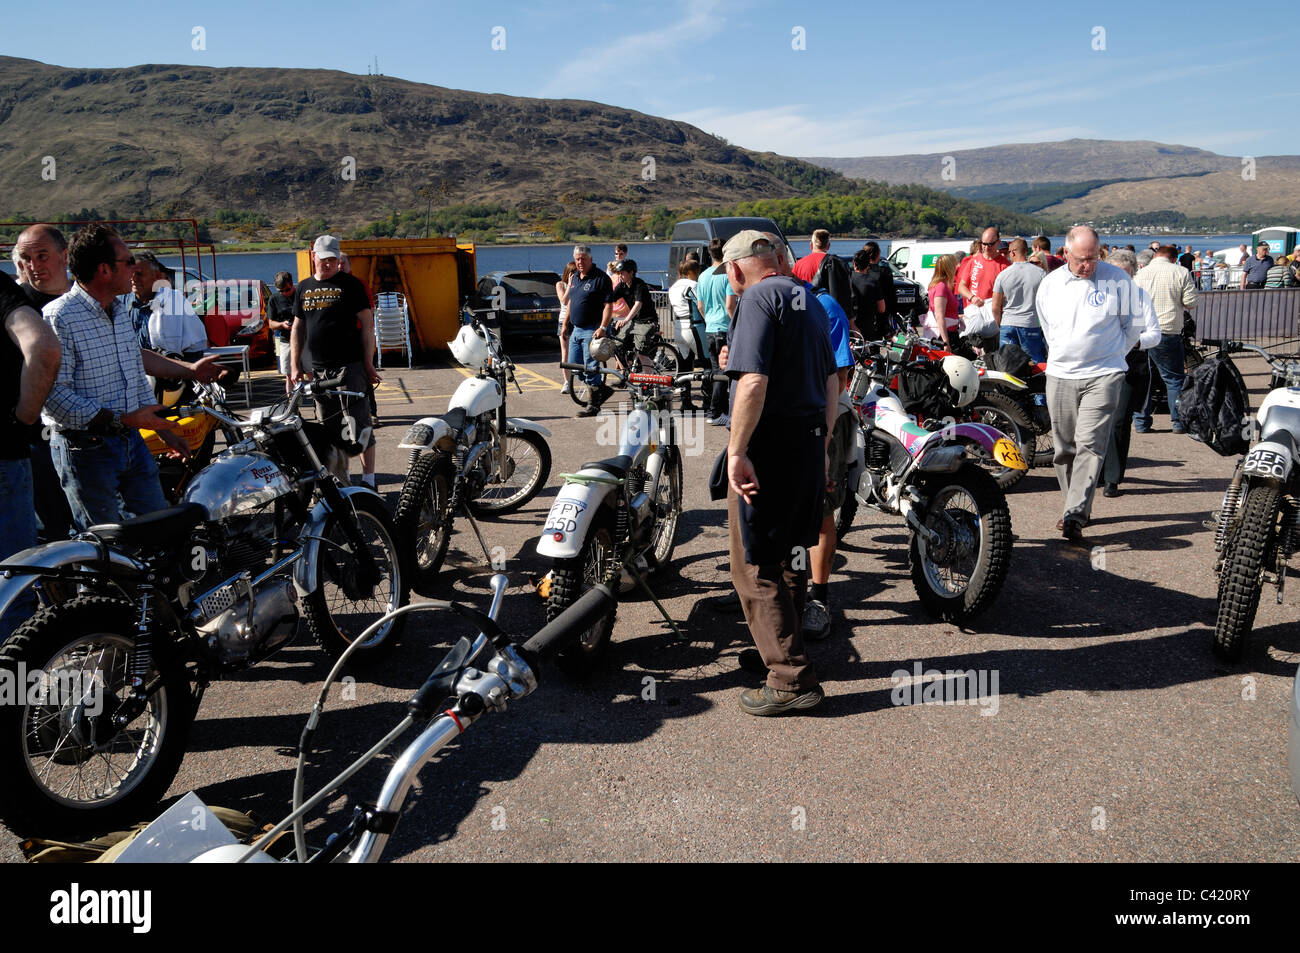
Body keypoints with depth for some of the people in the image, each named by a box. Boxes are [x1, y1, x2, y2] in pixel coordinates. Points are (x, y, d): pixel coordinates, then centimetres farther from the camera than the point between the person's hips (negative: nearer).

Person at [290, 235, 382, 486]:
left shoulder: (350, 284, -1)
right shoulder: (304, 287, 15)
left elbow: (367, 324, -4)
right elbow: (298, 328, 19)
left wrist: (369, 364, -9)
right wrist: (295, 366, 12)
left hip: (350, 366, -5)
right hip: (319, 369, 6)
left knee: (360, 426, -6)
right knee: (329, 428, 10)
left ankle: (368, 480, -1)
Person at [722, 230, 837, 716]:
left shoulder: (759, 298, -11)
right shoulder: (809, 299, 16)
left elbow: (753, 381, -24)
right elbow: (831, 381, 20)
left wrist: (737, 451, -22)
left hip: (769, 446, -9)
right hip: (810, 441, 9)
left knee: (756, 567, -3)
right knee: (791, 555, 19)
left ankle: (792, 680, -1)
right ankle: (784, 651, 33)